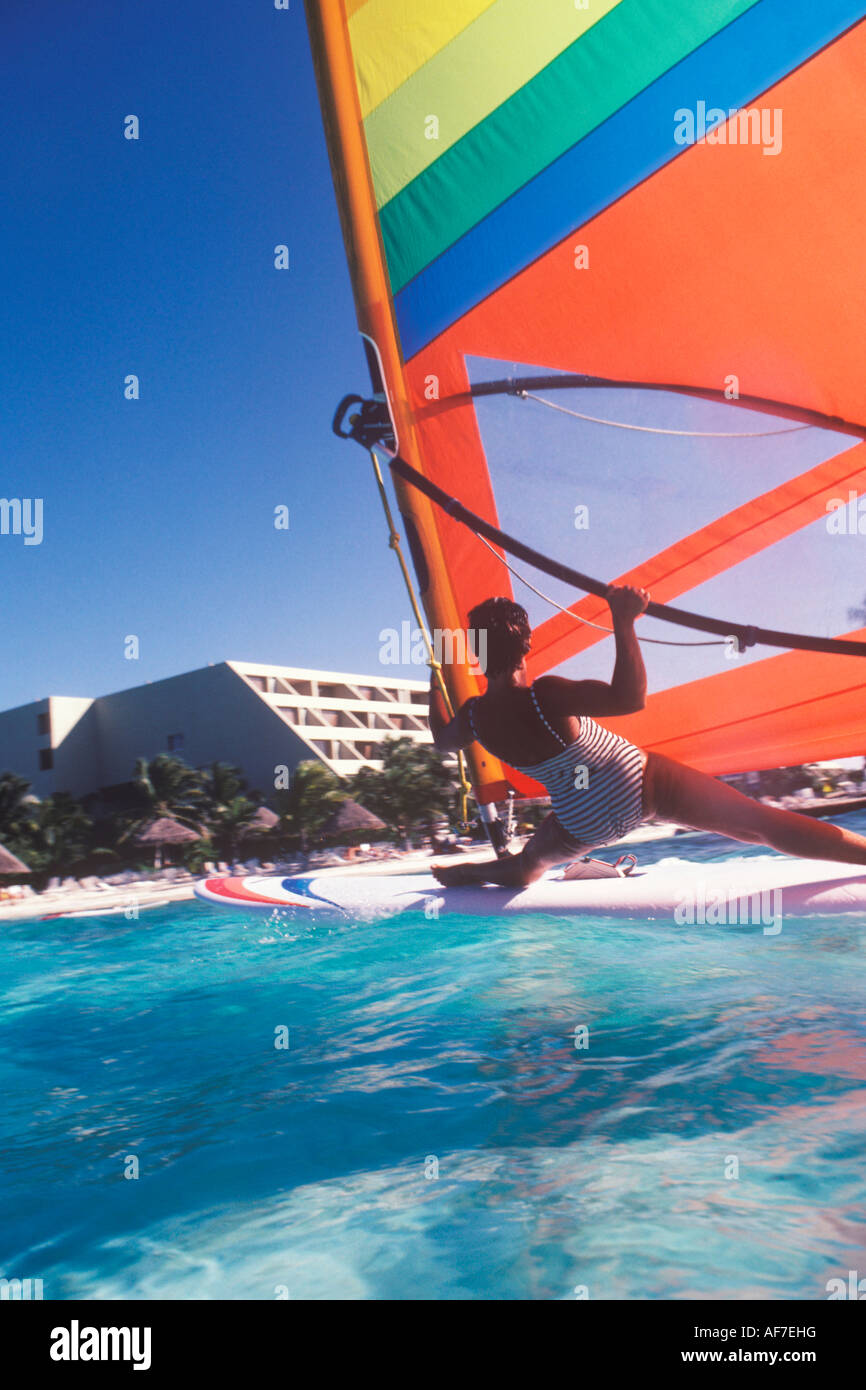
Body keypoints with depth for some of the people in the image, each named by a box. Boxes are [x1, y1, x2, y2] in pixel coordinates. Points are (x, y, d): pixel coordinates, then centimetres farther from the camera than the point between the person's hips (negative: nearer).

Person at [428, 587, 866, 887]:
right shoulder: (543, 695, -26)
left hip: (586, 826, 4)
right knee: (760, 822, -3)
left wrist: (435, 678, 28)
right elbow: (630, 698, -34)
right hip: (646, 785, -4)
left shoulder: (475, 716, -9)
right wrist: (623, 623, -35)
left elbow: (443, 740, 15)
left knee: (525, 866, 36)